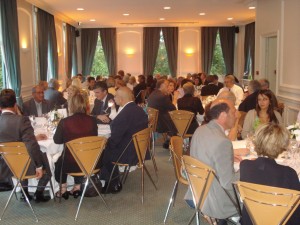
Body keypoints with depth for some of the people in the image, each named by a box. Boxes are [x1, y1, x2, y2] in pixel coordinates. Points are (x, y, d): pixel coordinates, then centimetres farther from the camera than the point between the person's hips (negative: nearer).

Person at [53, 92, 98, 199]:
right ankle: (77, 187, 39)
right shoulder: (92, 120, -9)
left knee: (58, 162, 32)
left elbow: (57, 140, -1)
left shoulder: (64, 122, -17)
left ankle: (63, 189, 37)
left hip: (71, 164, -2)